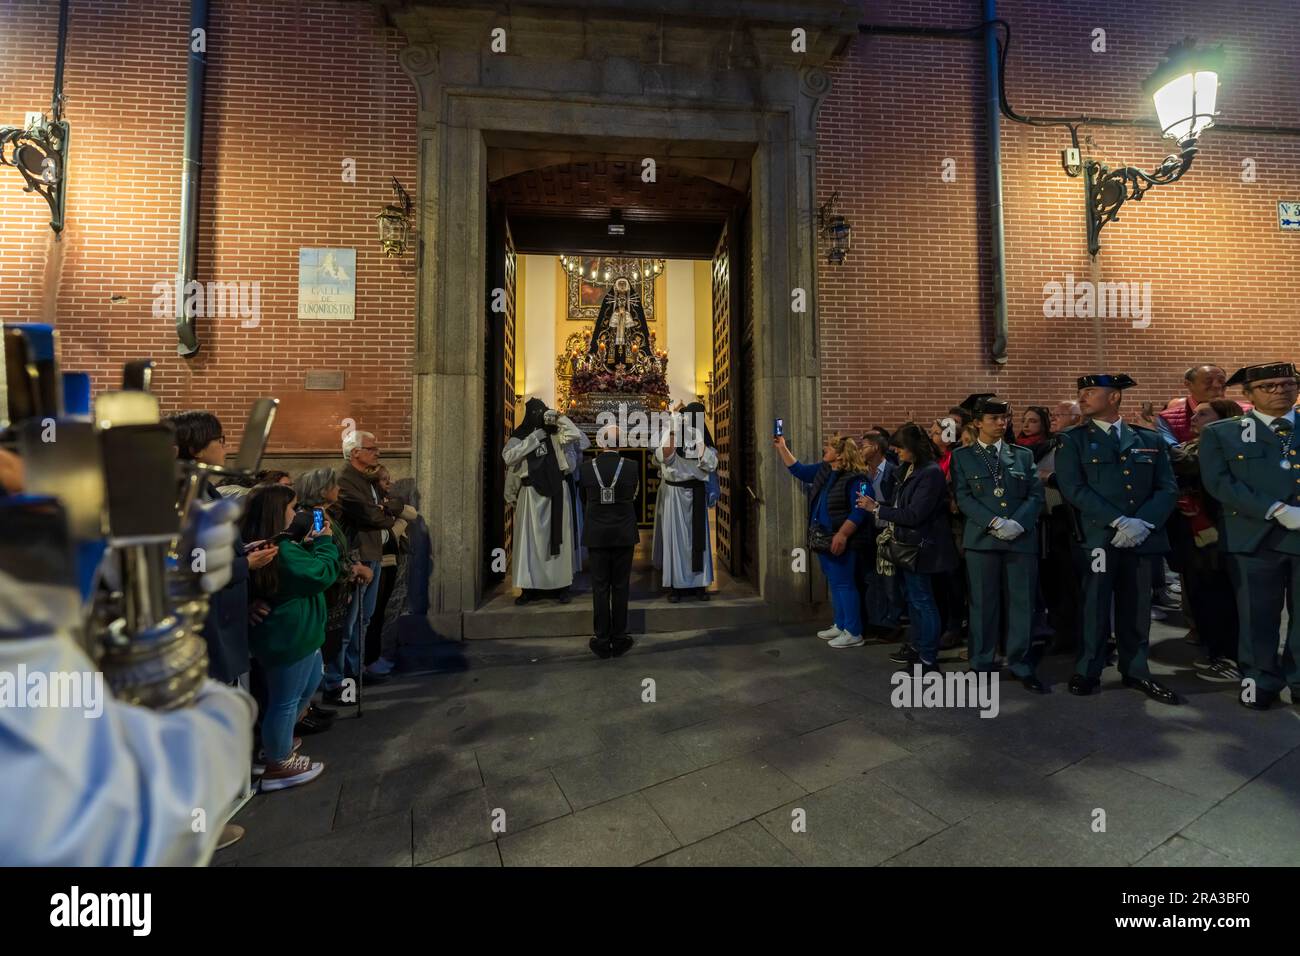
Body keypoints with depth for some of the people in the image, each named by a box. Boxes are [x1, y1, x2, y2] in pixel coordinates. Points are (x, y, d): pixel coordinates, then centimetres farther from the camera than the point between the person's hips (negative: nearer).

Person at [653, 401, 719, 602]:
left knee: (697, 536, 5)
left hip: (696, 493, 3)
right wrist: (673, 432, -22)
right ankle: (674, 584, 8)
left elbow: (710, 464, -7)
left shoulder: (704, 436, 6)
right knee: (674, 535, 0)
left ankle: (698, 582, 15)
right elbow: (664, 458, -17)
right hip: (674, 492, -2)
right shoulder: (670, 433, -1)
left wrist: (699, 440, -10)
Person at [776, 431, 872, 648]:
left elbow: (859, 511, -23)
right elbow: (799, 470, 22)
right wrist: (782, 449, 16)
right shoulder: (823, 470, 10)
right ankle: (840, 625, 29)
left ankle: (854, 634, 8)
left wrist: (842, 535, -29)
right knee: (835, 584, 17)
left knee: (844, 585, -2)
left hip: (841, 542, -9)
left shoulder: (856, 478, -17)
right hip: (824, 539, 9)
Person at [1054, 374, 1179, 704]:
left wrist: (1143, 523, -12)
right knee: (1095, 604, 0)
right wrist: (1119, 522, -16)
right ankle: (1088, 671, 12)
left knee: (1137, 607, 11)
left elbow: (1168, 488, 5)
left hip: (1143, 537, 3)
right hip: (1097, 537, -3)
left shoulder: (1150, 440, 12)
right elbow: (1074, 489, -8)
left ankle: (1135, 670, 25)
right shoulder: (1072, 441, 2)